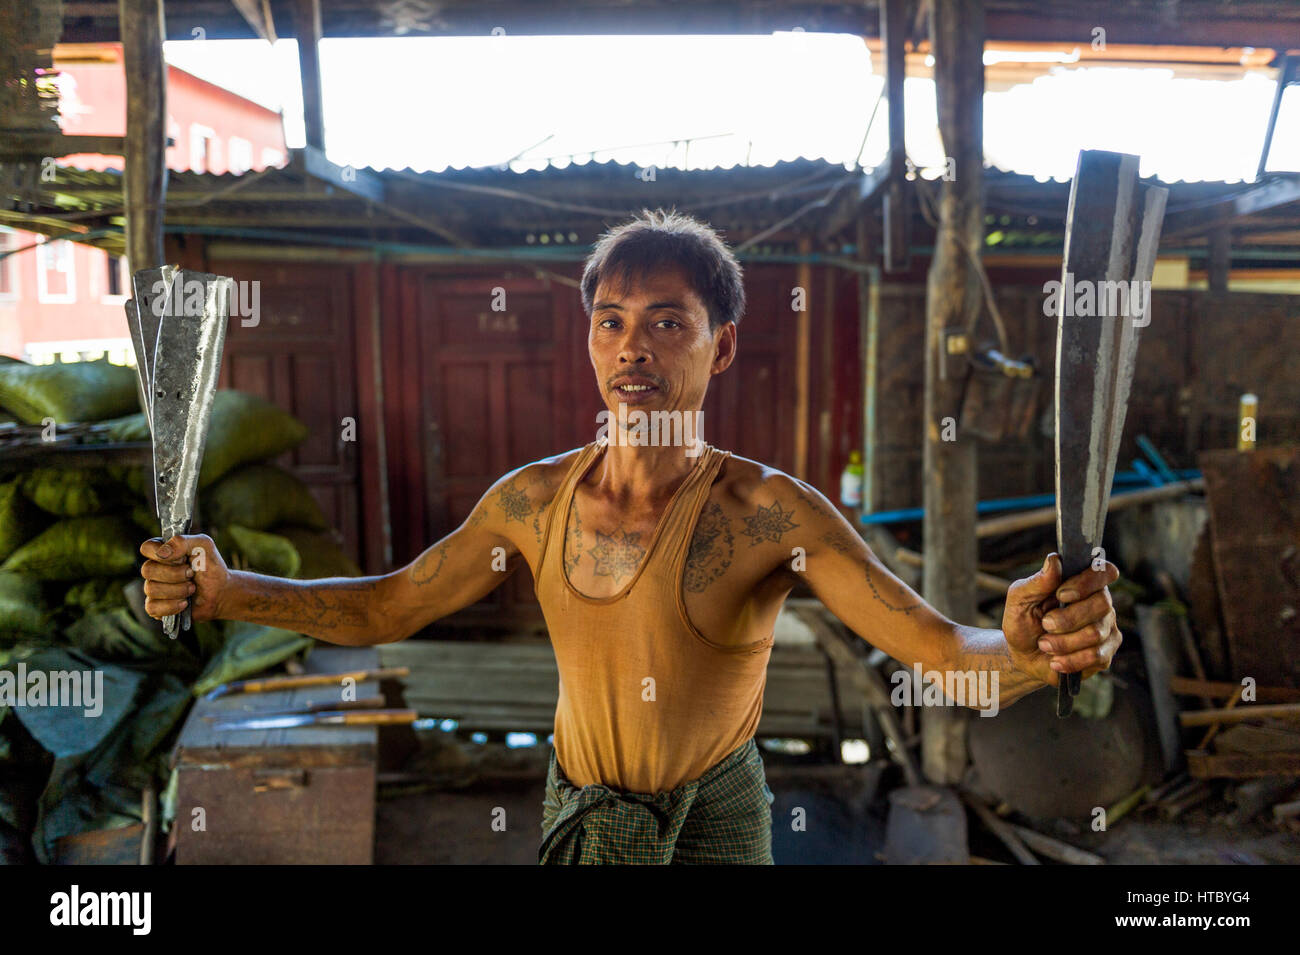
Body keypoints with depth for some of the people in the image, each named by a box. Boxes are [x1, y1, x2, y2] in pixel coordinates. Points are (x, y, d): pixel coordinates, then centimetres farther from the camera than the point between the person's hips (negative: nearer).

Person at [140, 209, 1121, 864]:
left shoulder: (771, 512, -22)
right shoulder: (534, 500, -10)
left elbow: (944, 653, -29)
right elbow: (386, 608, -1)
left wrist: (1027, 650, -52)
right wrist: (224, 591, -13)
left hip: (715, 813, -2)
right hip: (577, 810, 3)